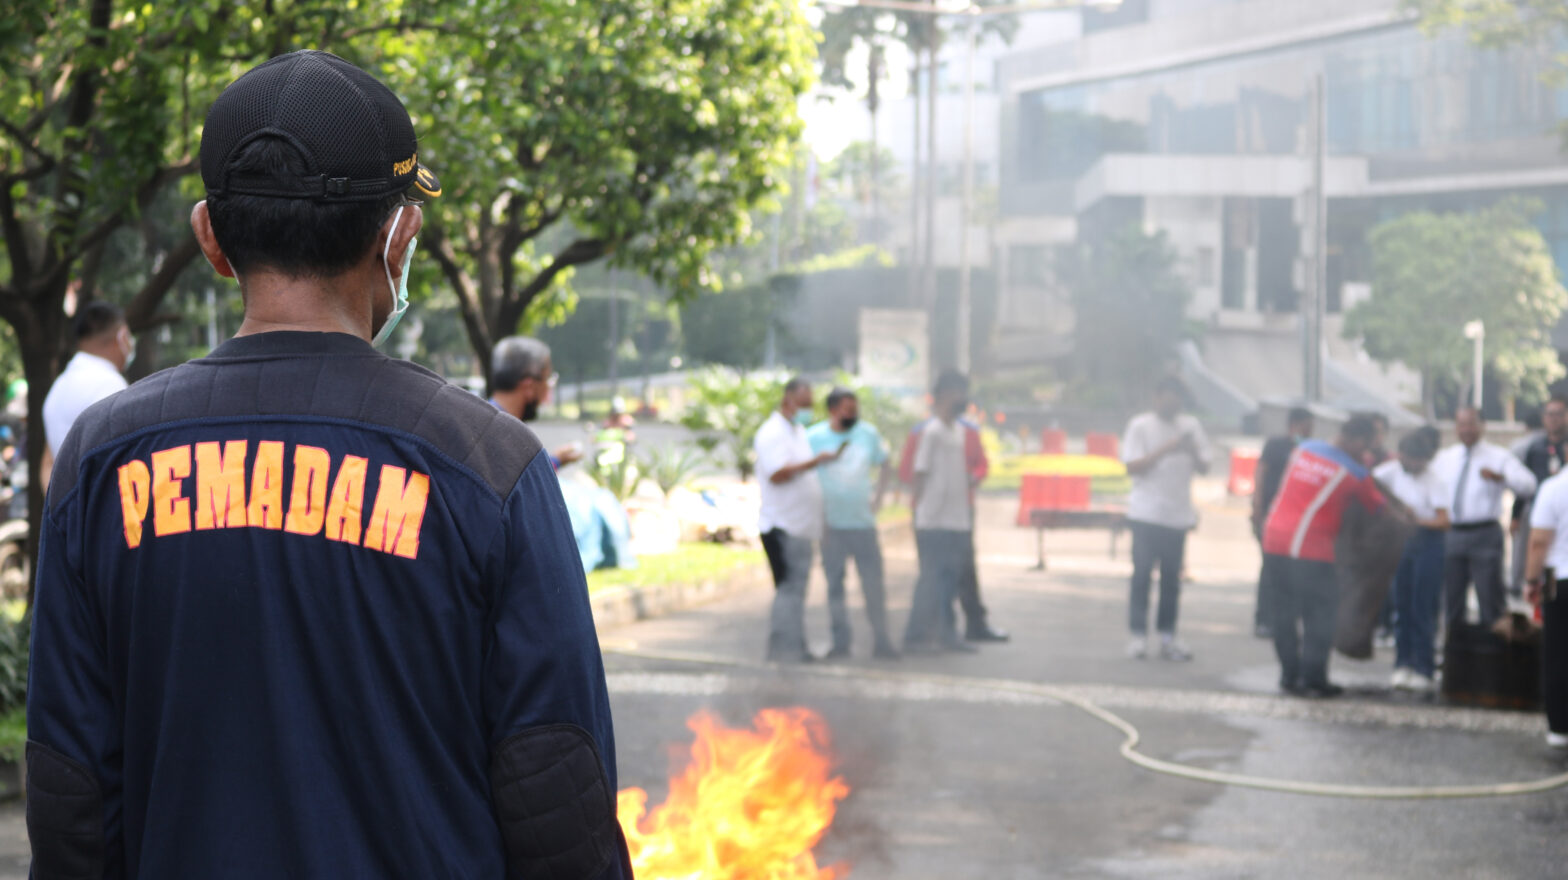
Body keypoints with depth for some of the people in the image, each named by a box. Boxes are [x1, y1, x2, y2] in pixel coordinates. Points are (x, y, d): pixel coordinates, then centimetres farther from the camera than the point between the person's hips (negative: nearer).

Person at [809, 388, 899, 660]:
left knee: (874, 584, -1)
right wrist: (817, 512, -5)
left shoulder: (869, 433, 4)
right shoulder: (814, 438, -4)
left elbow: (885, 467, 18)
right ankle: (840, 641, 12)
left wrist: (877, 497, 8)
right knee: (834, 584, 4)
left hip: (863, 522, 1)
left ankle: (881, 641, 5)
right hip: (831, 525, -1)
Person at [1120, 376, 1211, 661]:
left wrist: (1192, 452, -13)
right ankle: (1138, 635, -1)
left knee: (1172, 577, 5)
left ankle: (1168, 636, 10)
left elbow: (1204, 468, 8)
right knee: (1142, 573, -4)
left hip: (1178, 515, 3)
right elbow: (1133, 466, -9)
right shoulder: (1140, 426, -2)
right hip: (1146, 513, -3)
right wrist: (1164, 451, -18)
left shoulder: (1190, 426, 9)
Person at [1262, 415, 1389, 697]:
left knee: (1284, 610, 11)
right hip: (1311, 545, -6)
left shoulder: (1303, 449, 10)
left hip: (1276, 537, 6)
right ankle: (1313, 678, 1)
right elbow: (1378, 506, 7)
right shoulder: (1354, 472, -4)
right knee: (1320, 610, 2)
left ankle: (1290, 675, 15)